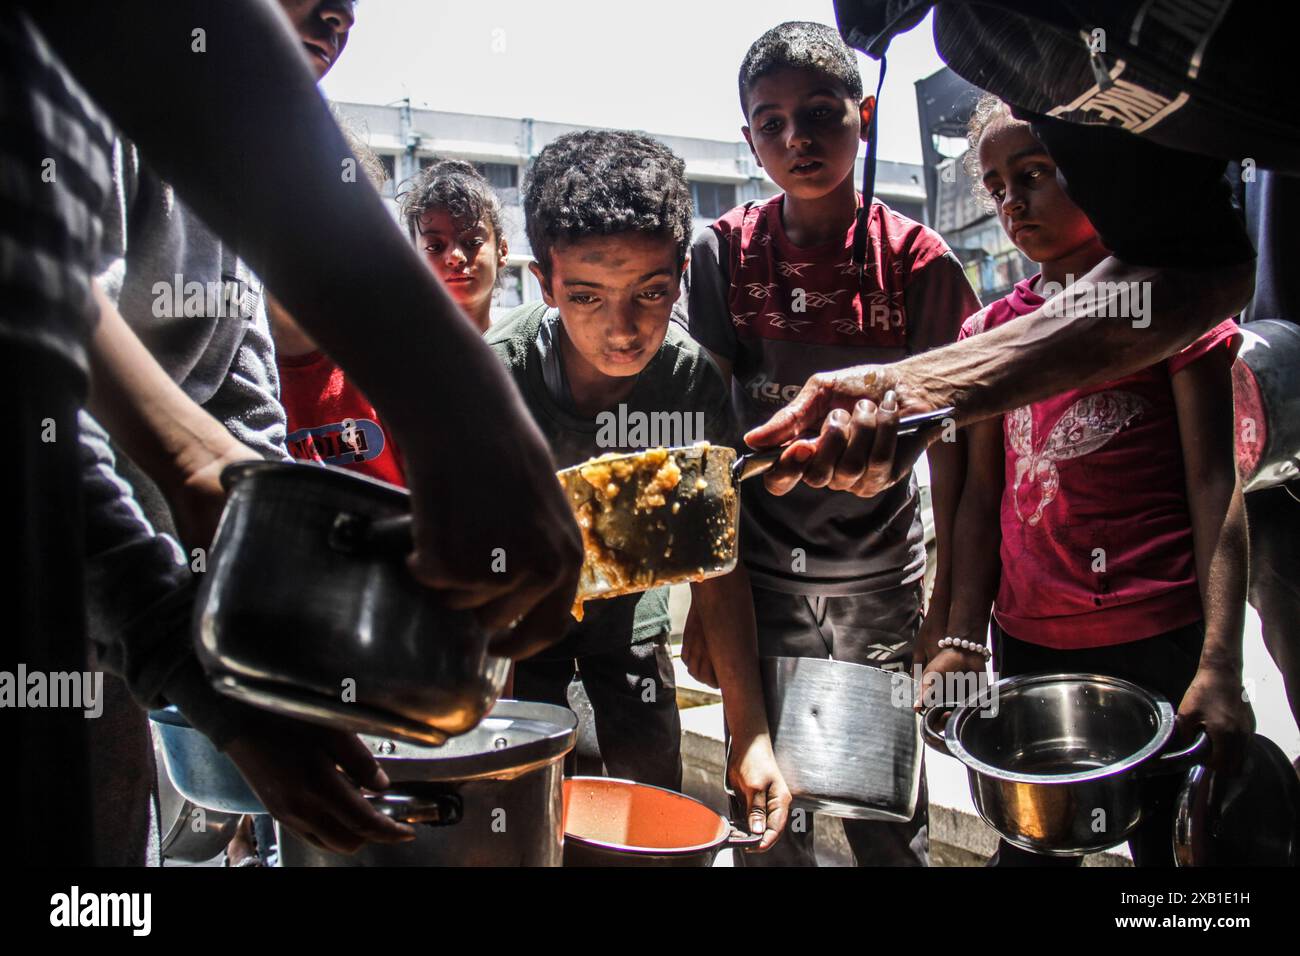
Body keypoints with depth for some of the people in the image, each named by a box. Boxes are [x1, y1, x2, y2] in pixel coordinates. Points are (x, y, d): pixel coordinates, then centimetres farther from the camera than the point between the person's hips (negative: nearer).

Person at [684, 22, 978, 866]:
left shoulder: (918, 261, -6)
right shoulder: (725, 254, -3)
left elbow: (950, 447, -3)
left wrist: (954, 609, -4)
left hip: (882, 581, 0)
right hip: (761, 571, 1)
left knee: (887, 820, 8)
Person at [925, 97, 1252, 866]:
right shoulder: (992, 329, 11)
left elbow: (1214, 483, -6)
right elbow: (984, 494, 8)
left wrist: (1219, 663, -14)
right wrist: (961, 639, -1)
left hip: (1159, 637, -3)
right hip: (1029, 643, 4)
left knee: (1171, 843, 9)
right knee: (1033, 846, 14)